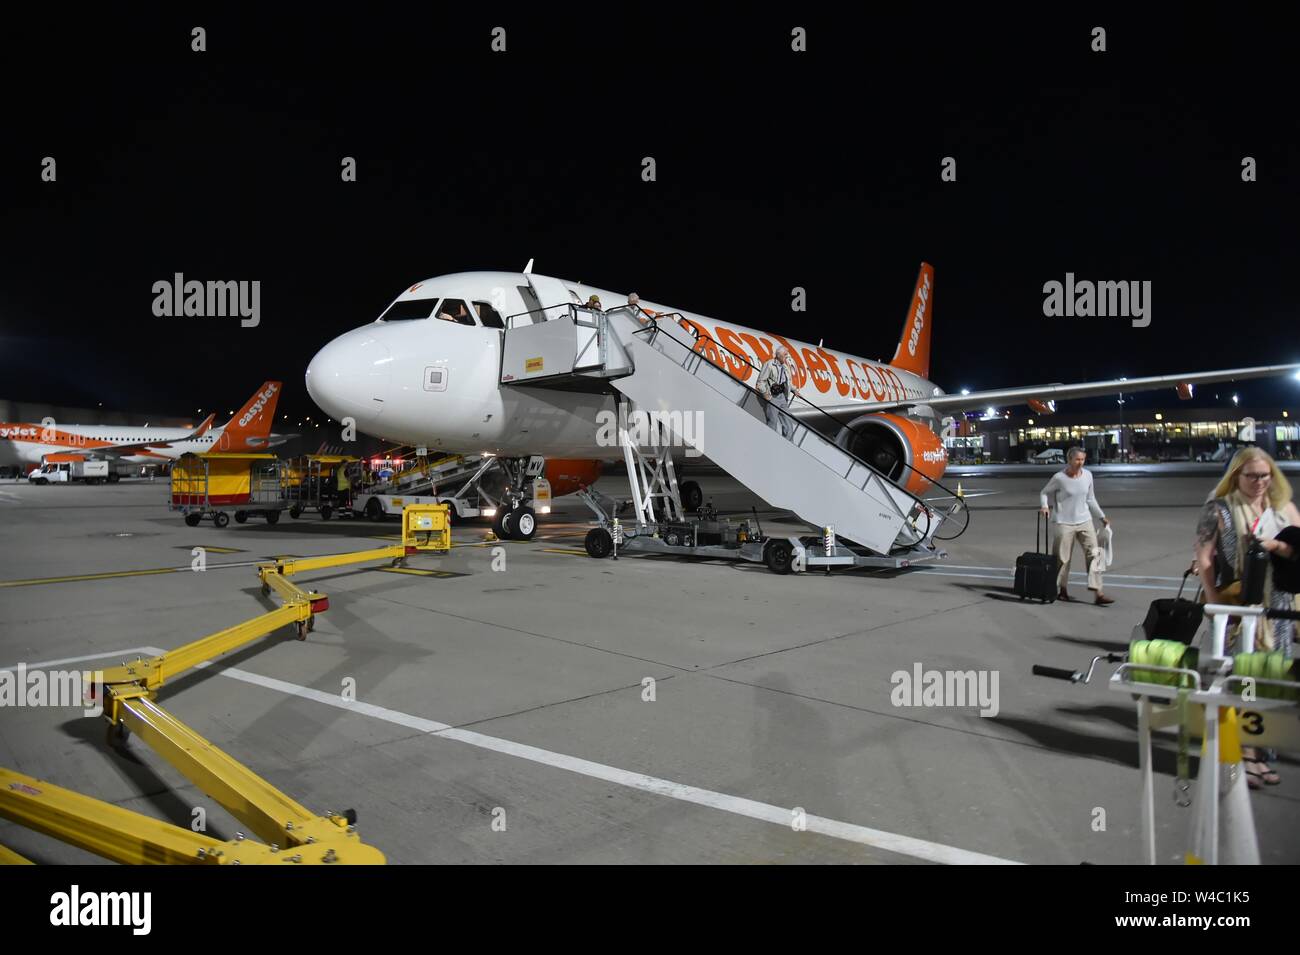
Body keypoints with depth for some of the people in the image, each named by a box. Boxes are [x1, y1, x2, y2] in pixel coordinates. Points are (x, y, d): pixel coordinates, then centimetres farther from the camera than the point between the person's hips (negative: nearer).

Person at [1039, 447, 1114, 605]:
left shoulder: (1088, 475, 3)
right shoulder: (1059, 478, -11)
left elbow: (1090, 499, 15)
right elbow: (1044, 492, 2)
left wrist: (1101, 517, 16)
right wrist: (1044, 506, -17)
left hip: (1084, 521, 4)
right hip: (1064, 523, -4)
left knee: (1094, 553, -5)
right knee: (1063, 558, 3)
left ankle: (1098, 594, -5)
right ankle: (1061, 590, 22)